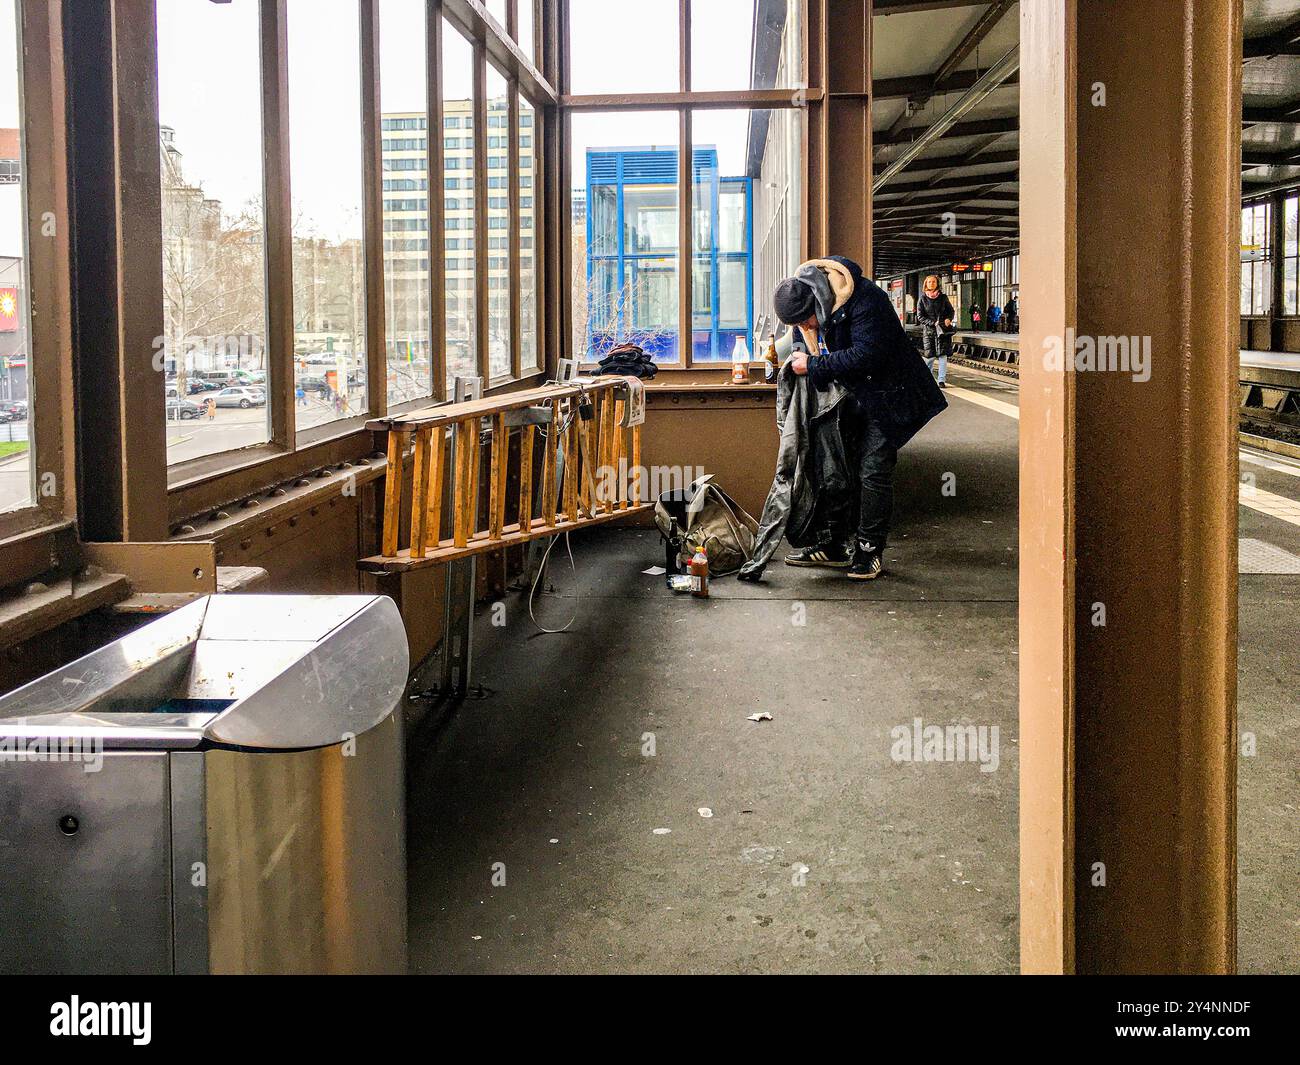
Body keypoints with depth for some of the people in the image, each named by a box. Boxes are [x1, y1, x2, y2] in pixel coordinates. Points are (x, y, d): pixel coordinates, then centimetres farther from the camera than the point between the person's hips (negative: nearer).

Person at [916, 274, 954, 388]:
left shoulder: (943, 297, 8)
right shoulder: (922, 299, 4)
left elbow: (951, 310, 15)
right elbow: (920, 316, 0)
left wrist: (948, 319, -7)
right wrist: (933, 323, -12)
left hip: (943, 329, 1)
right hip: (928, 330, -1)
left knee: (943, 355, -7)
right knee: (930, 355, -1)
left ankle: (942, 380, -6)